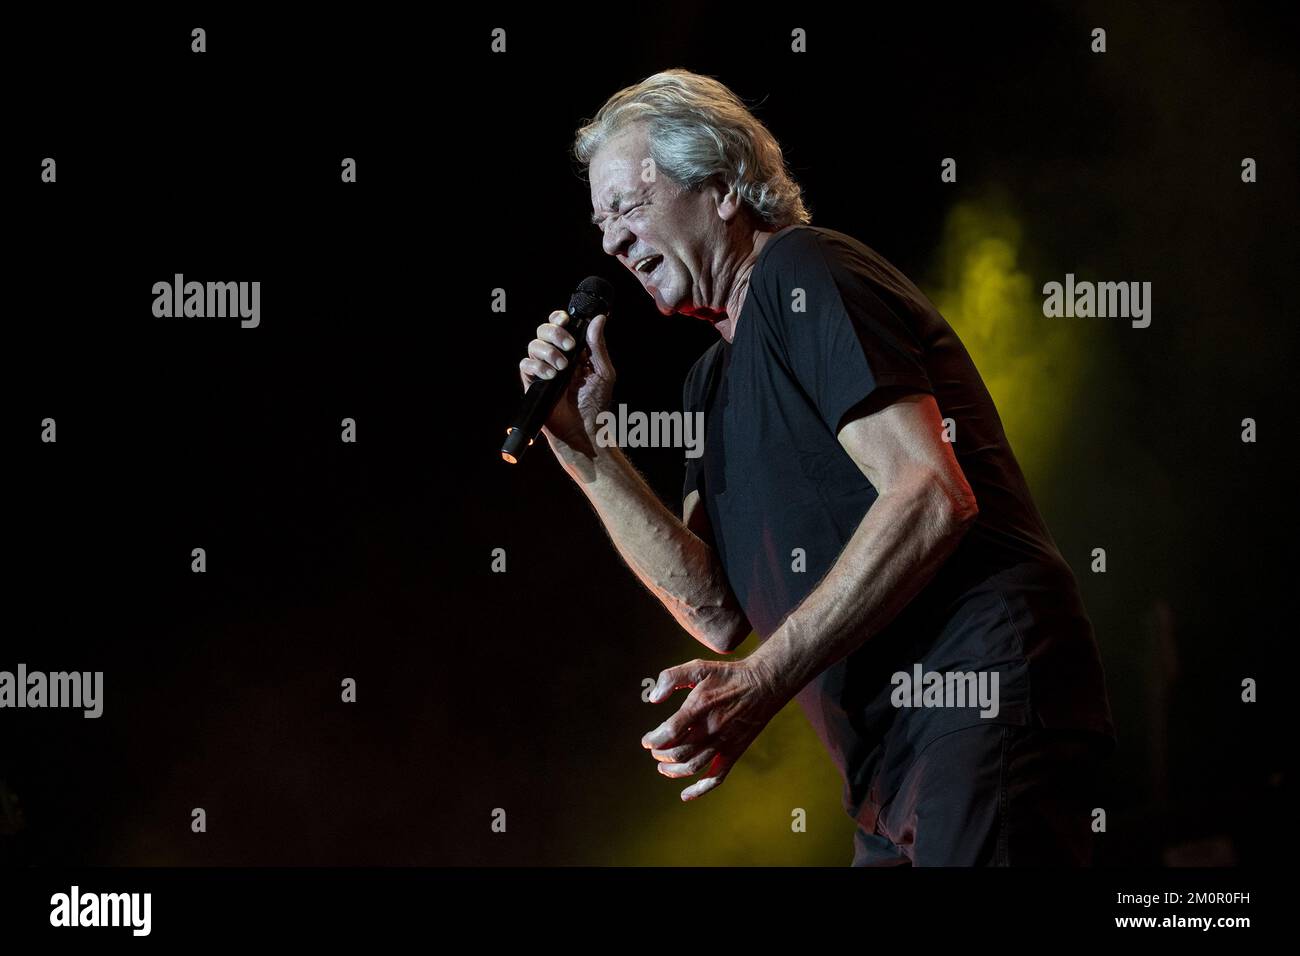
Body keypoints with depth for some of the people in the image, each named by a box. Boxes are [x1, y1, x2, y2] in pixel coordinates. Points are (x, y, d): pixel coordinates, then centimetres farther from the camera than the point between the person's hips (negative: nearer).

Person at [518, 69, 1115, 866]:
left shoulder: (802, 273, -3)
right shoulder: (715, 379, 24)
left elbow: (933, 498, -17)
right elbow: (718, 612, 13)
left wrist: (765, 680, -21)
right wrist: (586, 449, 7)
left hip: (986, 697, -10)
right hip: (893, 770, 10)